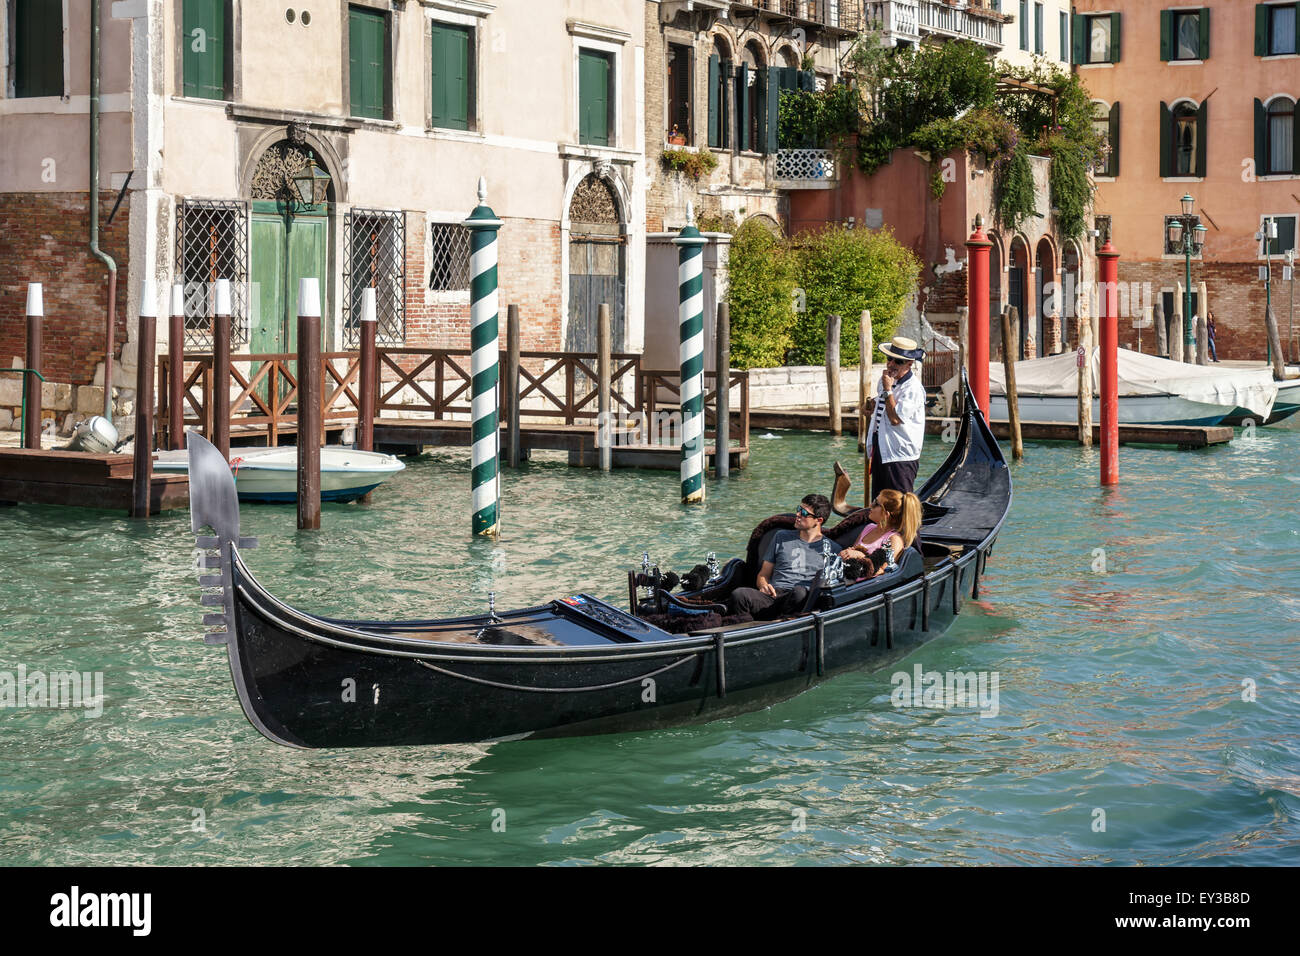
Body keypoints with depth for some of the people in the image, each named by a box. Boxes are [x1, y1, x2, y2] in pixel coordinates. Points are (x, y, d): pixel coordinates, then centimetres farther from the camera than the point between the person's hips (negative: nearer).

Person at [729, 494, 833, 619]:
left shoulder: (829, 547, 19)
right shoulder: (781, 537, 26)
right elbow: (763, 575, 25)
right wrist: (764, 586, 0)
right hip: (773, 595, 2)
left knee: (799, 591, -41)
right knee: (738, 595, -29)